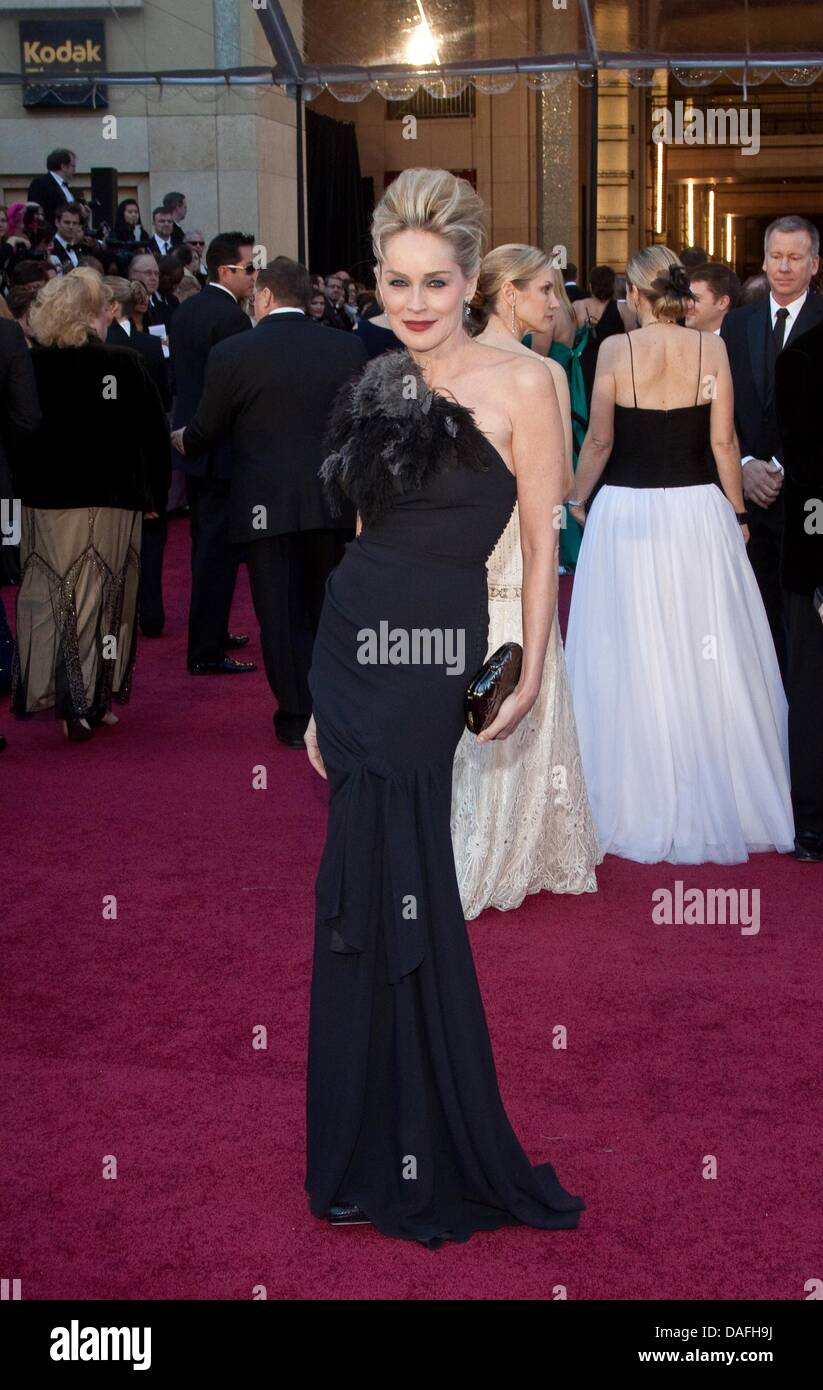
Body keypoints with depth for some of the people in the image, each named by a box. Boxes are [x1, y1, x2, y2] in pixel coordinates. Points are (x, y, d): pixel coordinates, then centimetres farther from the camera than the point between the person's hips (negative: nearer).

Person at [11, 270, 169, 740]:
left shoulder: (31, 366, -4)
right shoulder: (125, 365, -8)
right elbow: (155, 433, -5)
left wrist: (21, 485, 14)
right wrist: (155, 493, 5)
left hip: (45, 502, 1)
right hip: (112, 502, -1)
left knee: (48, 597, 11)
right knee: (102, 601, 7)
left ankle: (47, 693, 10)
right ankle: (92, 699, 7)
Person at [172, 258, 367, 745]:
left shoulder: (232, 354, -7)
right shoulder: (348, 348, 0)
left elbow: (206, 432, 3)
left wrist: (182, 441, 25)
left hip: (267, 506, -3)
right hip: (334, 500, 3)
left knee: (280, 612, 5)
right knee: (325, 606, 17)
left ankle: (297, 716, 7)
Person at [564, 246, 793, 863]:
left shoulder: (616, 349, -6)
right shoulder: (711, 348, -2)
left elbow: (599, 441, -3)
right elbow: (724, 442, -1)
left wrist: (576, 499, 12)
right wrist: (737, 513, 8)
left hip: (627, 512, -2)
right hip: (697, 512, 2)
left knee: (632, 662, 7)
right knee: (706, 661, 11)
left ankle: (637, 806, 14)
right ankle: (716, 803, 20)